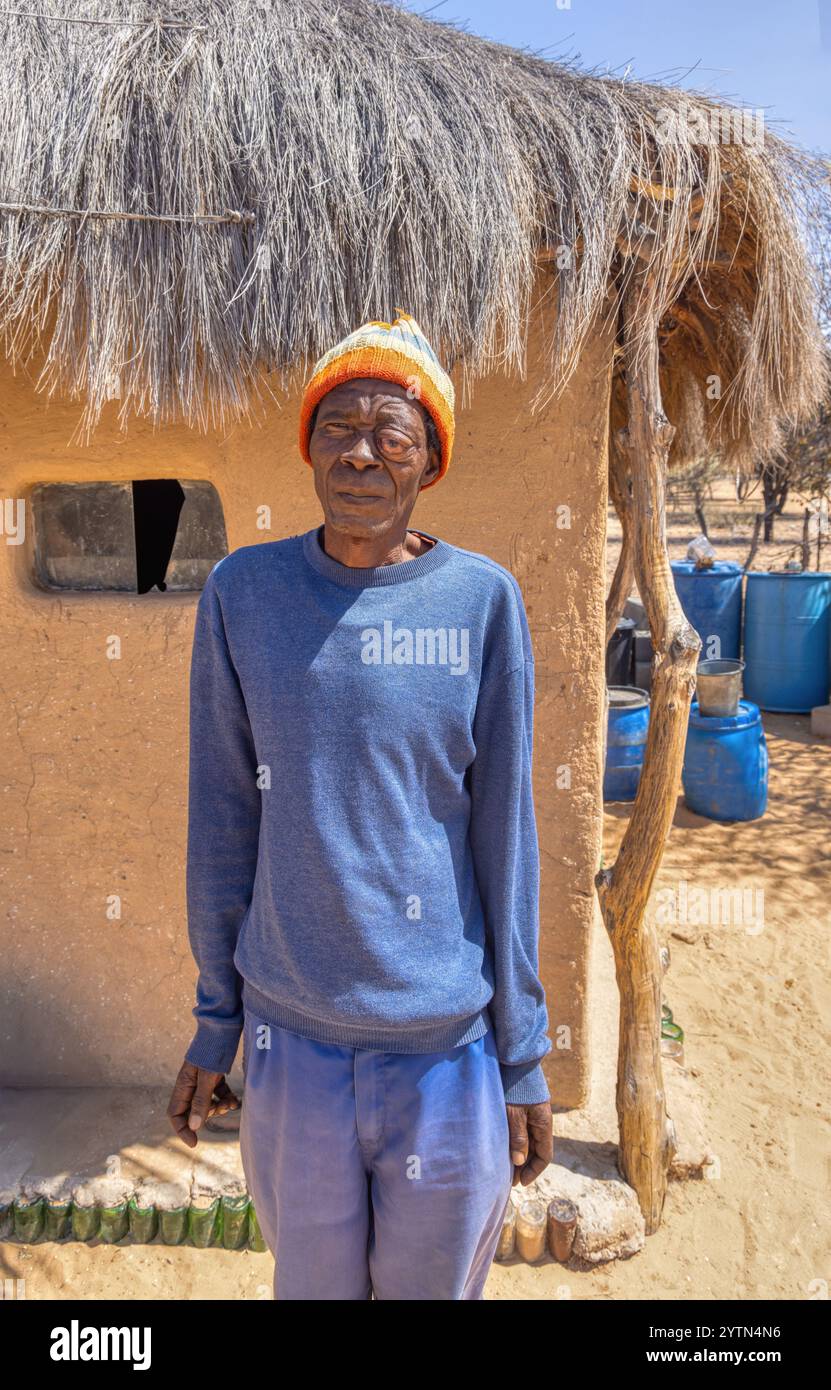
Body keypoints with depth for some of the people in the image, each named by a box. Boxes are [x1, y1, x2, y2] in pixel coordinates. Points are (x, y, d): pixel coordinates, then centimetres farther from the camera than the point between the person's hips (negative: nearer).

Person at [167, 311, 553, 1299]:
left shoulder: (483, 601, -8)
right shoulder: (242, 594, -4)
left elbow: (505, 835, -5)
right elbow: (224, 820, 1)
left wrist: (524, 1057, -1)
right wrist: (214, 1024, 6)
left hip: (448, 1042, -1)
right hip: (290, 1040, 1)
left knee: (438, 1282, 19)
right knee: (311, 1282, 21)